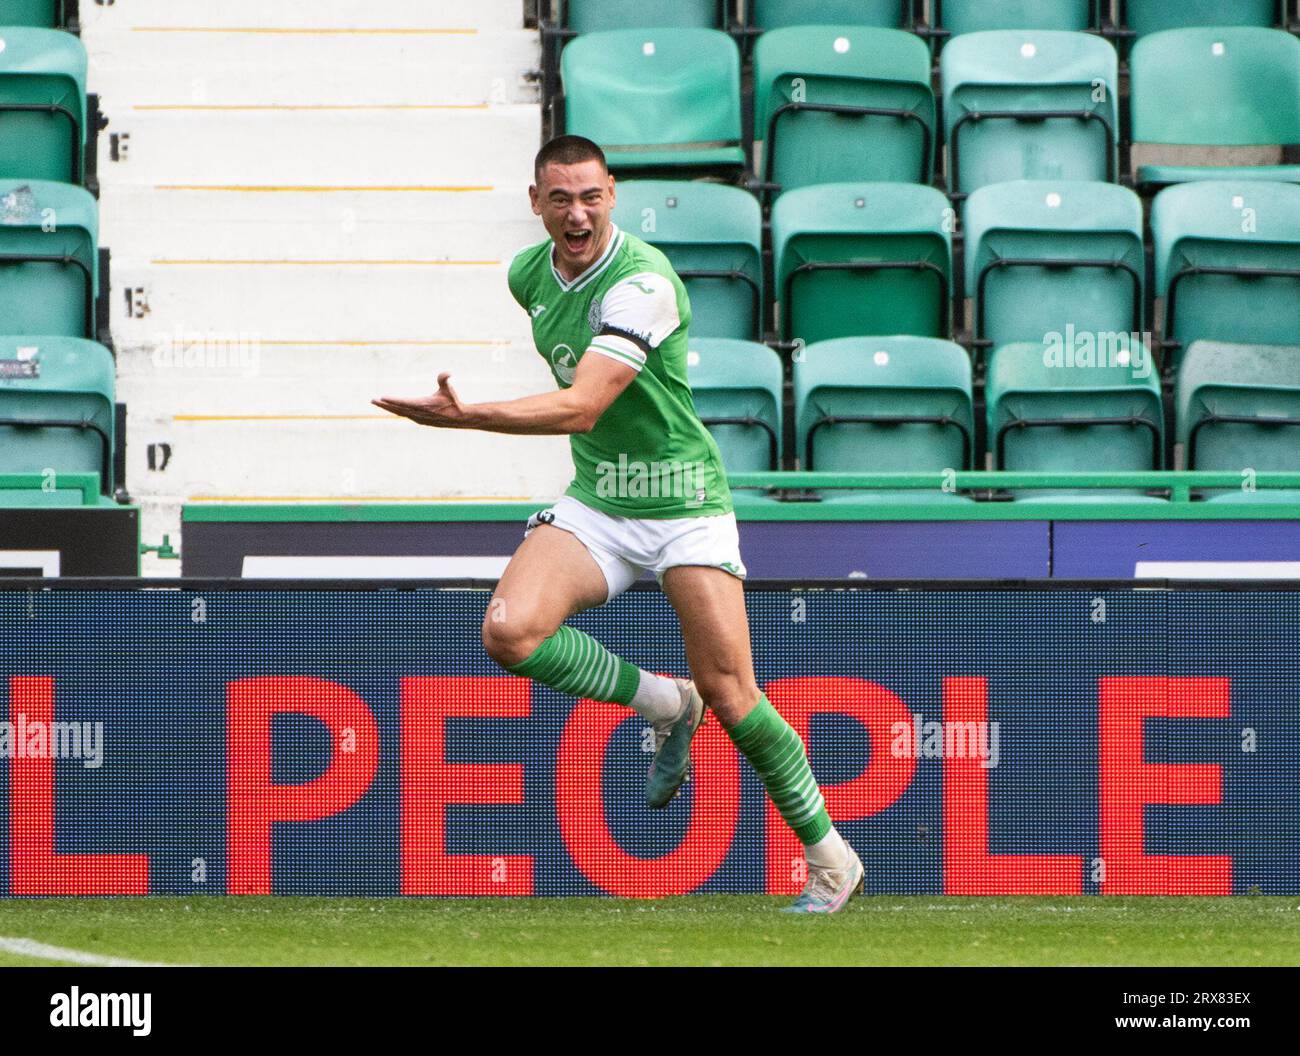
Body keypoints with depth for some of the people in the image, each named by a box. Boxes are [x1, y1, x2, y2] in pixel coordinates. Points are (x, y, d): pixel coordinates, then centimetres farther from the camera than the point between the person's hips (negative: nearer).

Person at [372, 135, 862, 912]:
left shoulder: (643, 283, -22)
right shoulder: (529, 274, 3)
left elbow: (580, 407, -31)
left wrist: (463, 417, -39)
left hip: (684, 504, -6)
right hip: (596, 505, 6)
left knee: (729, 695, -9)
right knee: (509, 629, -22)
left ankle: (831, 861, 10)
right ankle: (665, 706, 2)